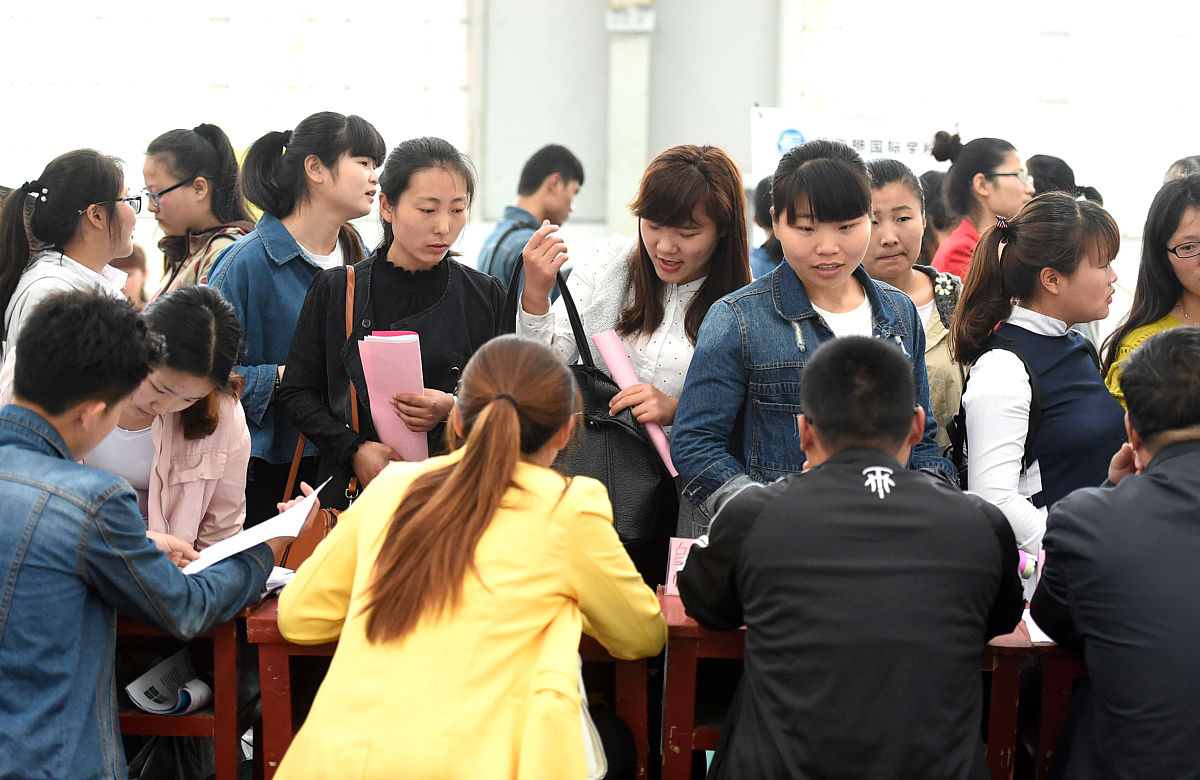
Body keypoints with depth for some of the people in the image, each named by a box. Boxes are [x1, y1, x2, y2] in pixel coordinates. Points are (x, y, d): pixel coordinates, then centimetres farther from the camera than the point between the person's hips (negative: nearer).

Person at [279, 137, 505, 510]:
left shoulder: (485, 295, 5)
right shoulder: (334, 291, 4)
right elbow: (296, 393, 5)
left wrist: (455, 409, -13)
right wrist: (354, 448, -10)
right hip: (355, 490, 0)